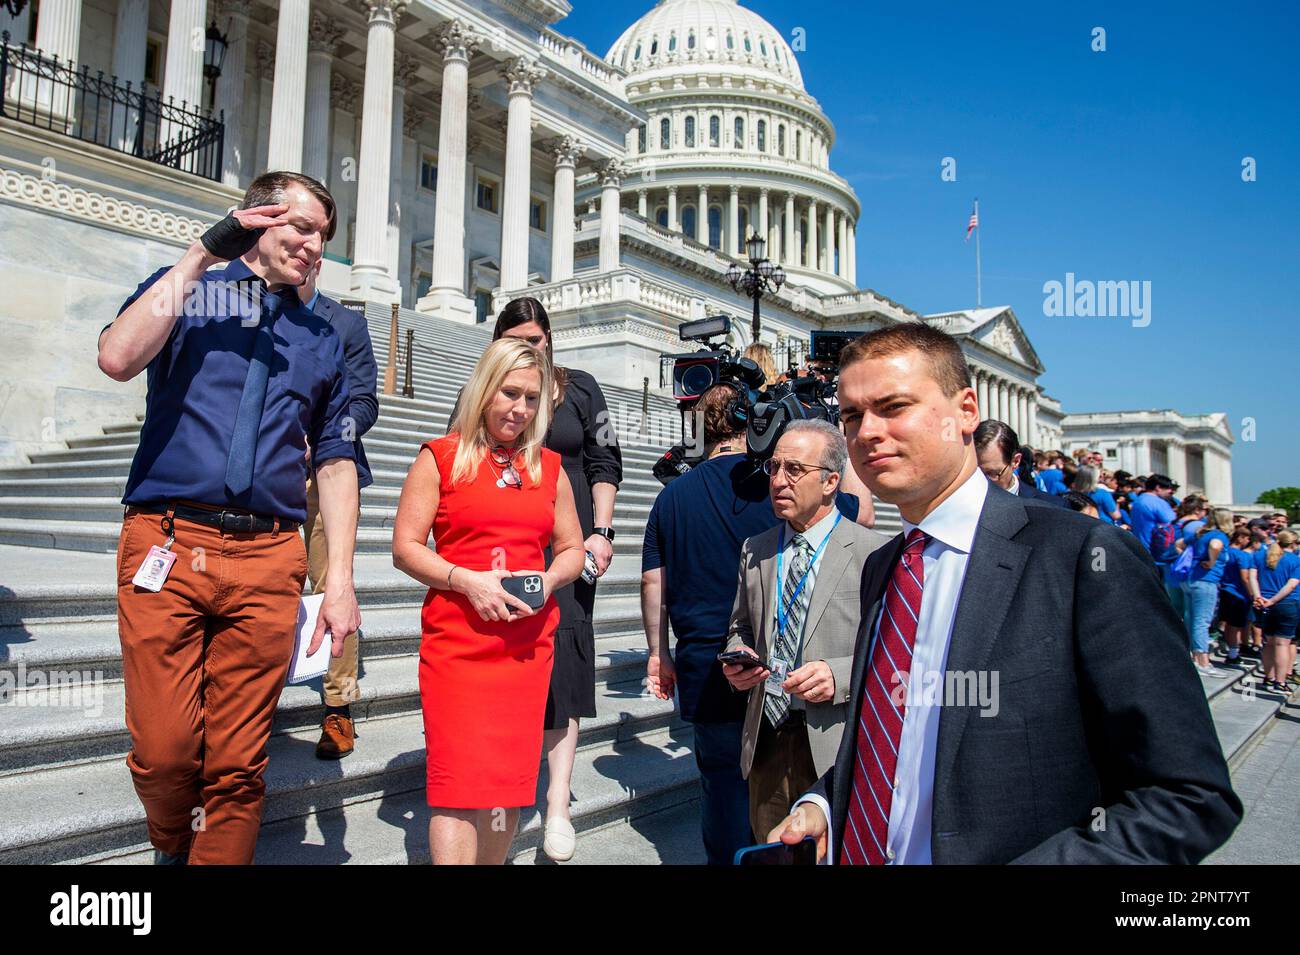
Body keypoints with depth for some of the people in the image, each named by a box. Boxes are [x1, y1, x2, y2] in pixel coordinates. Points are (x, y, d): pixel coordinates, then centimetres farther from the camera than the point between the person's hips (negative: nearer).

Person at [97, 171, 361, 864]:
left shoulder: (320, 337, 17)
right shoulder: (184, 289, 10)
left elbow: (335, 463, 13)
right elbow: (117, 358, -12)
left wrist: (340, 583, 5)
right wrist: (201, 256, -8)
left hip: (268, 557, 2)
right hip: (167, 542, -2)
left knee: (239, 763, 3)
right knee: (162, 753, -1)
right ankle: (172, 849, 29)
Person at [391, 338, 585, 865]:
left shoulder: (550, 467, 13)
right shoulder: (440, 457, 3)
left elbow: (572, 548, 18)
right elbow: (404, 547, -1)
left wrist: (549, 578, -4)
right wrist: (467, 580, -15)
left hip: (529, 639, 4)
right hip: (457, 638, -3)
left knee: (511, 774, 8)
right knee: (459, 777, -7)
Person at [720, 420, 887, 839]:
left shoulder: (874, 553, -8)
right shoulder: (755, 550, 9)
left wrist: (839, 675, -22)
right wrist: (737, 657, -2)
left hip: (838, 744, -4)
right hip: (767, 739, 5)